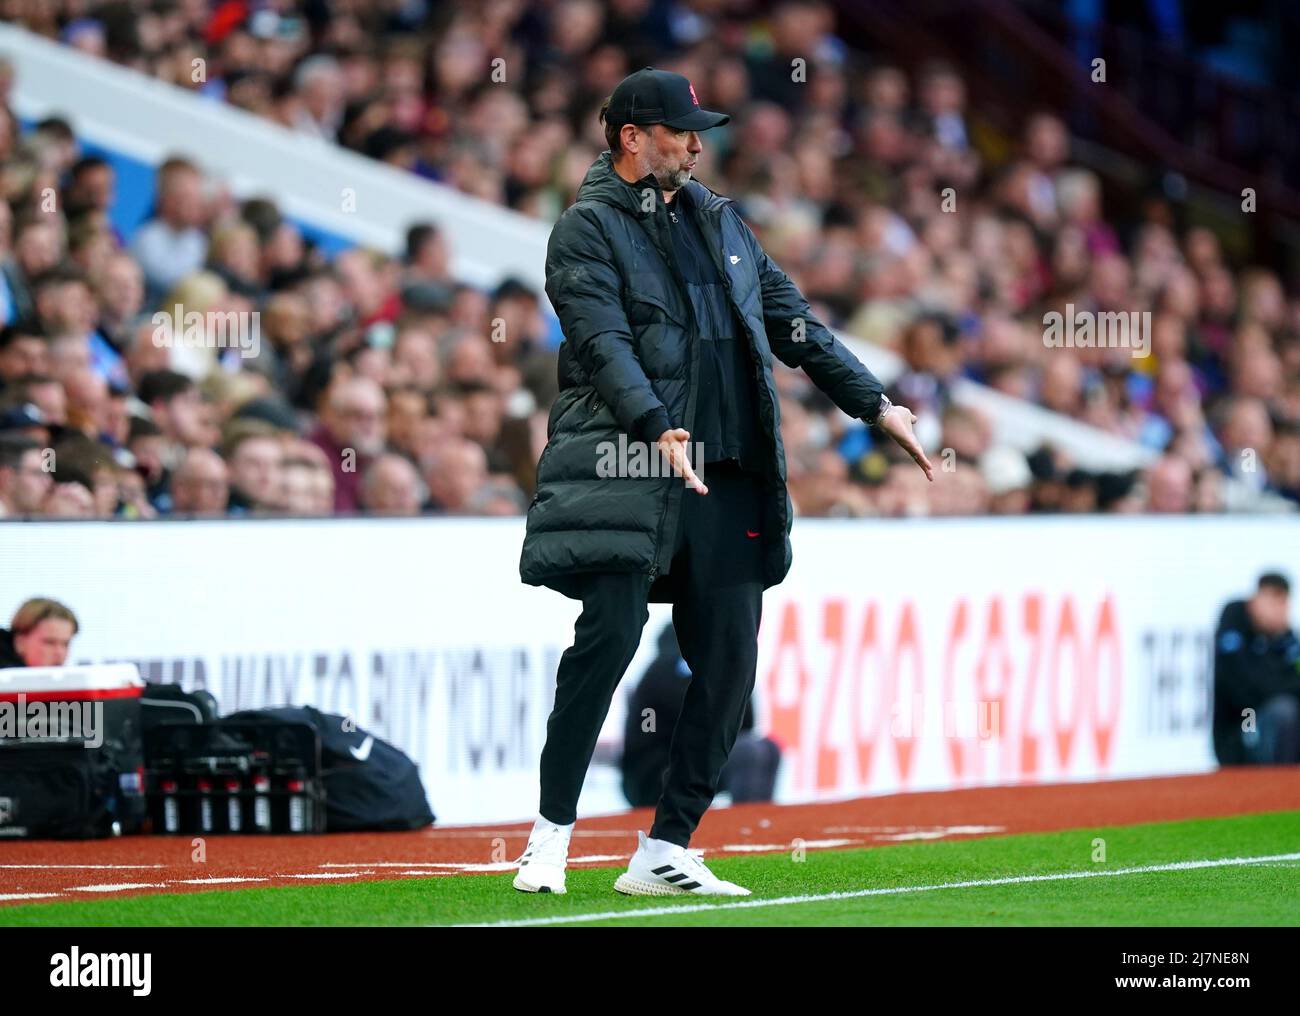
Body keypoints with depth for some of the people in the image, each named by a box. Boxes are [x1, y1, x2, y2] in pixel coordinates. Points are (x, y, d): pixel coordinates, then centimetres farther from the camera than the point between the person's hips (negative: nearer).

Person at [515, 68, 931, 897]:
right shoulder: (589, 228, 0)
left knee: (729, 661, 1)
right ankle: (551, 836, -5)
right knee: (611, 633, -16)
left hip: (730, 476, 6)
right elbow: (603, 341, -15)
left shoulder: (719, 219, 21)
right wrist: (656, 430, -30)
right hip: (629, 467, -6)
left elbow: (792, 322, 25)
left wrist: (875, 404, 21)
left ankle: (664, 854, 8)